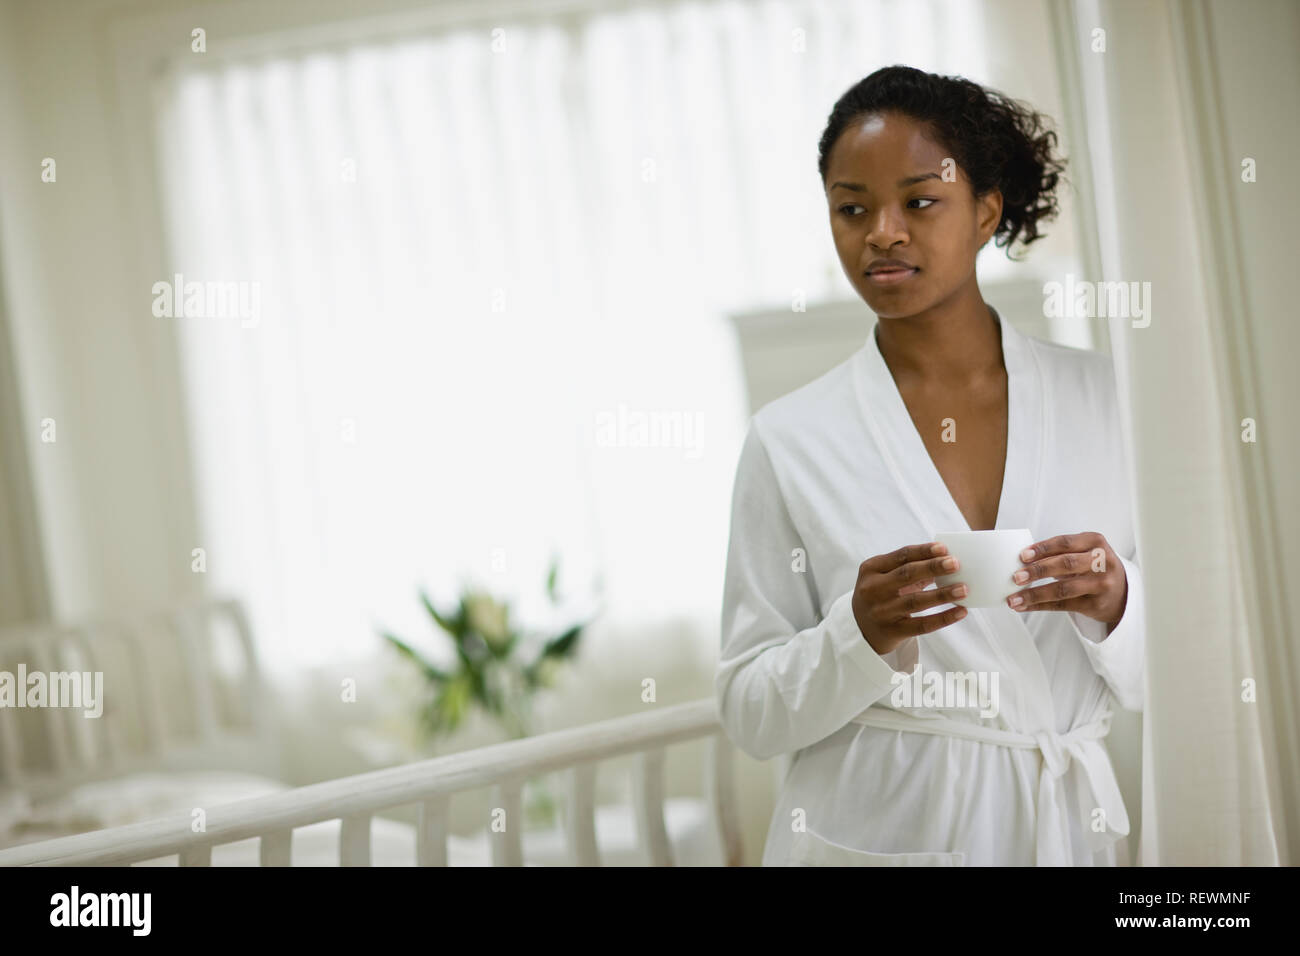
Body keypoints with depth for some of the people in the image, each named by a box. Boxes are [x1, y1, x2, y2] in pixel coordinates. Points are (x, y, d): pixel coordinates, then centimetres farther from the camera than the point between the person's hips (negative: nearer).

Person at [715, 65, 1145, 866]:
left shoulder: (1106, 399, -1)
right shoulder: (789, 441, -5)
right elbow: (750, 715, -5)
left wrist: (1115, 604, -18)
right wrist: (860, 637, -21)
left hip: (1070, 826, 2)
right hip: (875, 832, -1)